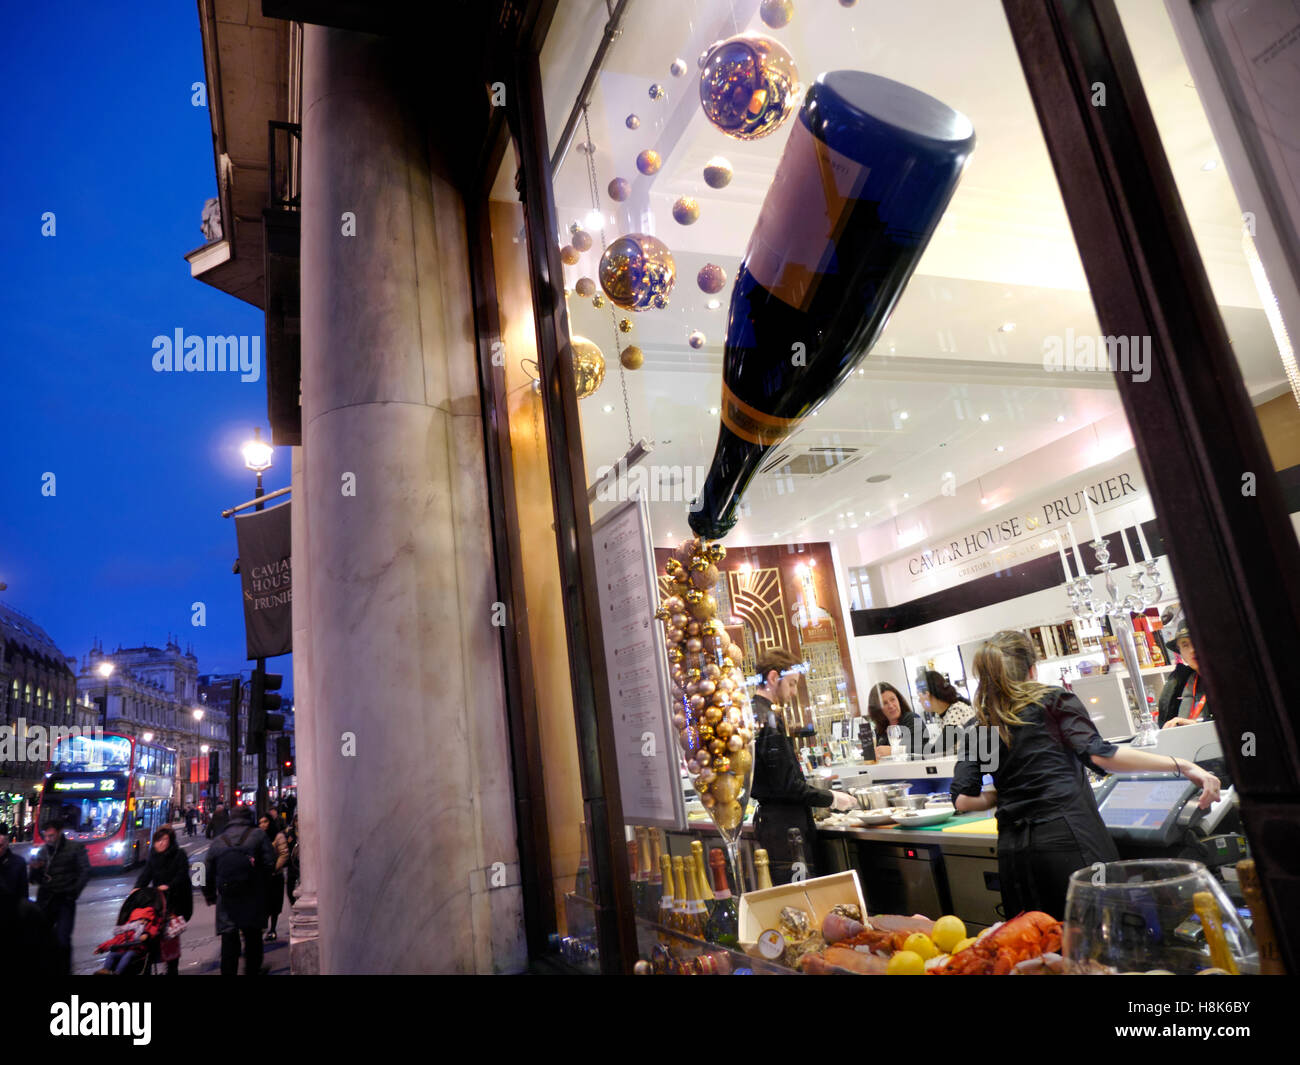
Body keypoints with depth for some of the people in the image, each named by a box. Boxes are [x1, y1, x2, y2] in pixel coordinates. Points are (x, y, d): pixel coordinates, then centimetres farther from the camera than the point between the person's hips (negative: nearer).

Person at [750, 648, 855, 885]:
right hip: (784, 826, -10)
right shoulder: (768, 719, -18)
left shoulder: (753, 714, 13)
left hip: (767, 819, 10)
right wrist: (831, 798, -8)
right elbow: (786, 784, -20)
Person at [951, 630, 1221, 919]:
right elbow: (1097, 754, -13)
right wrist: (1181, 766, -11)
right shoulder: (1053, 700, 4)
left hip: (1014, 851, 4)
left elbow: (962, 800, 3)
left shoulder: (980, 728, 12)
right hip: (1068, 839, -4)